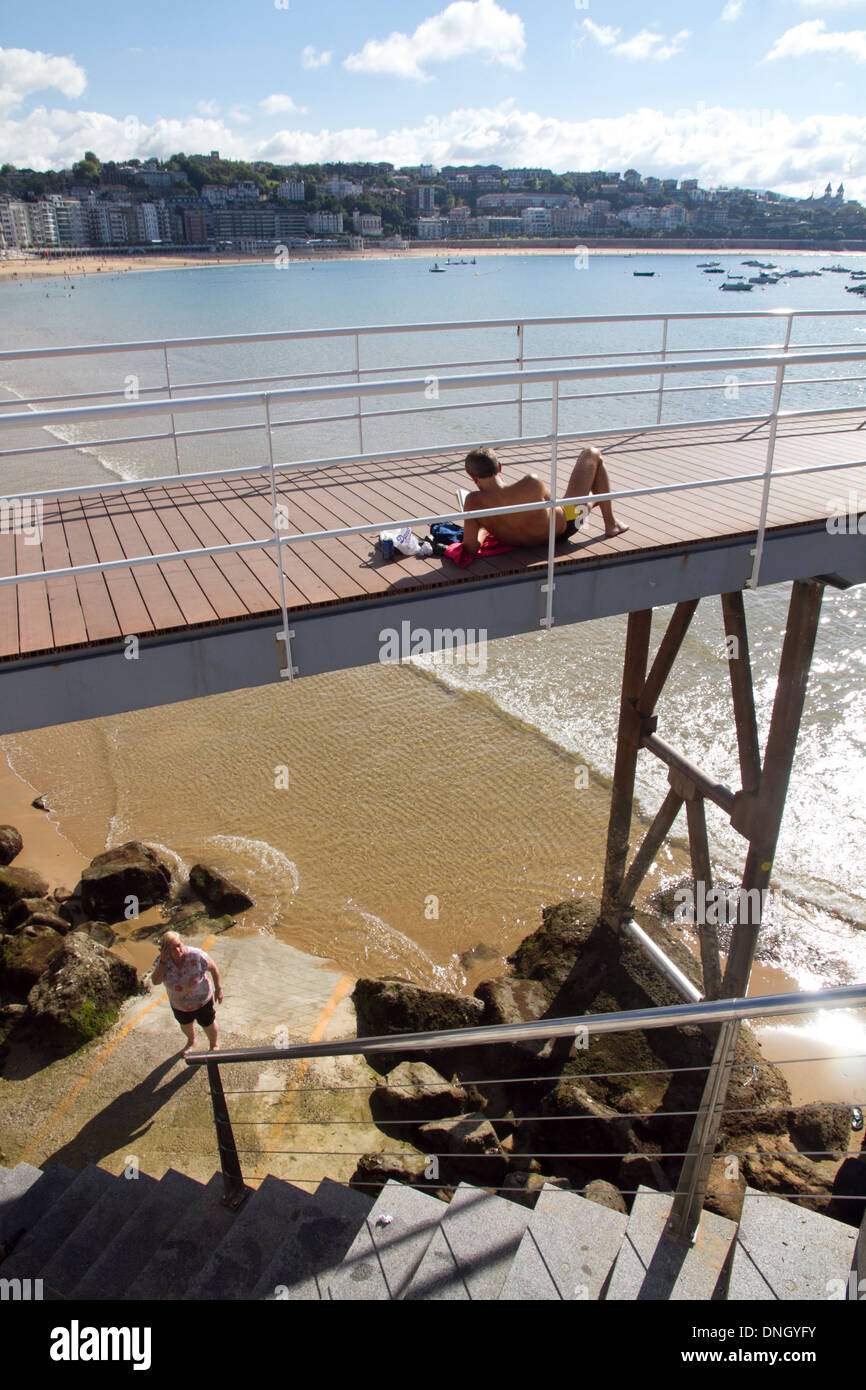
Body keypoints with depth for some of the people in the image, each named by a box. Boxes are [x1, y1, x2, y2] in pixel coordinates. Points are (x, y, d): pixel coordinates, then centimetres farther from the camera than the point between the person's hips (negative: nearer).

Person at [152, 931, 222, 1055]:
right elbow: (156, 981, -34)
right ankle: (191, 1041, 64)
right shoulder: (163, 960, -24)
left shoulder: (196, 955, -33)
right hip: (179, 1004, 3)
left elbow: (213, 968, -18)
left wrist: (218, 989, -13)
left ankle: (213, 1045, 52)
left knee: (208, 1024, 20)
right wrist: (163, 961, -41)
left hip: (201, 1001, -3)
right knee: (185, 1025, 31)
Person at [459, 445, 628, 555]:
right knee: (592, 455, 14)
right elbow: (550, 500, -13)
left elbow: (471, 548, -28)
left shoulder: (473, 502, -31)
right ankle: (611, 524, 26)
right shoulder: (531, 483, -36)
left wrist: (483, 530, -8)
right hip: (566, 521, -4)